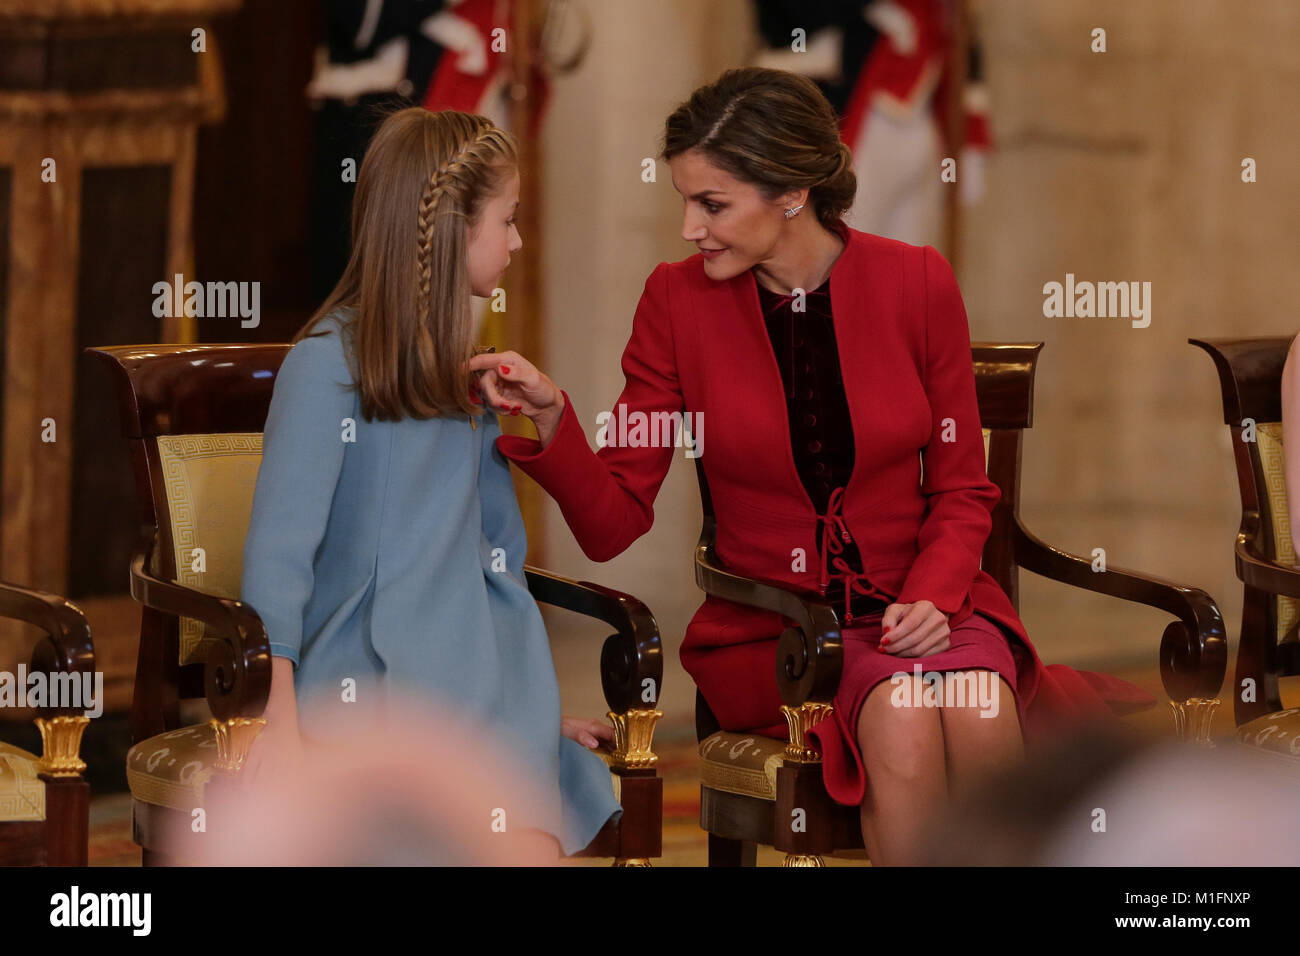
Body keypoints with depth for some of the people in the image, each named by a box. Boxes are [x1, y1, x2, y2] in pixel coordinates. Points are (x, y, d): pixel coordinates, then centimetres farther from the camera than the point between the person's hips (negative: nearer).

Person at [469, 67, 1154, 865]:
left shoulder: (917, 282, -2)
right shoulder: (680, 300, -2)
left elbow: (961, 491, 6)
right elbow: (613, 523, -3)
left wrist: (933, 597, -13)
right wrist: (551, 418, -20)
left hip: (917, 600, 1)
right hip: (767, 632, -1)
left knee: (976, 716, -34)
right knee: (900, 718, -32)